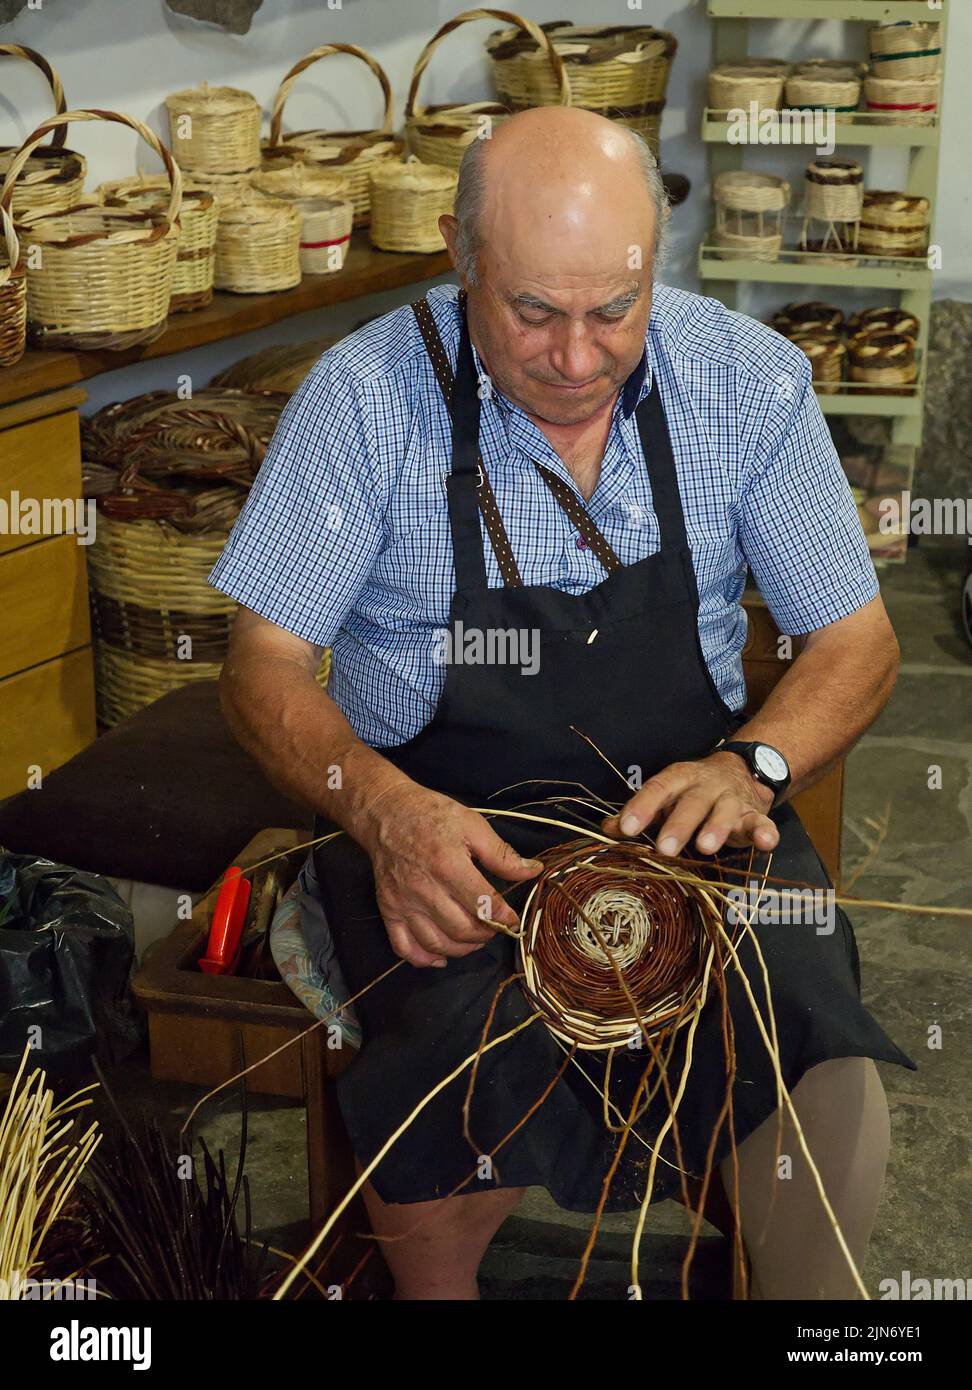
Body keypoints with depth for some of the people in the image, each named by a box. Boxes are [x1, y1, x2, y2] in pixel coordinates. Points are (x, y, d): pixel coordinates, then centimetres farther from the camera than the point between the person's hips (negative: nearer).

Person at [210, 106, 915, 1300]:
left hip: (687, 810, 2)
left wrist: (751, 764, -17)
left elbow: (856, 641, 5)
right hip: (432, 814, -1)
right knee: (468, 1081, -31)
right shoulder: (369, 393, -7)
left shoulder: (747, 380, -2)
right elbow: (265, 663, -3)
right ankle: (435, 1291, 1)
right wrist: (383, 807, -23)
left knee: (821, 1062, -27)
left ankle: (809, 1303, 3)